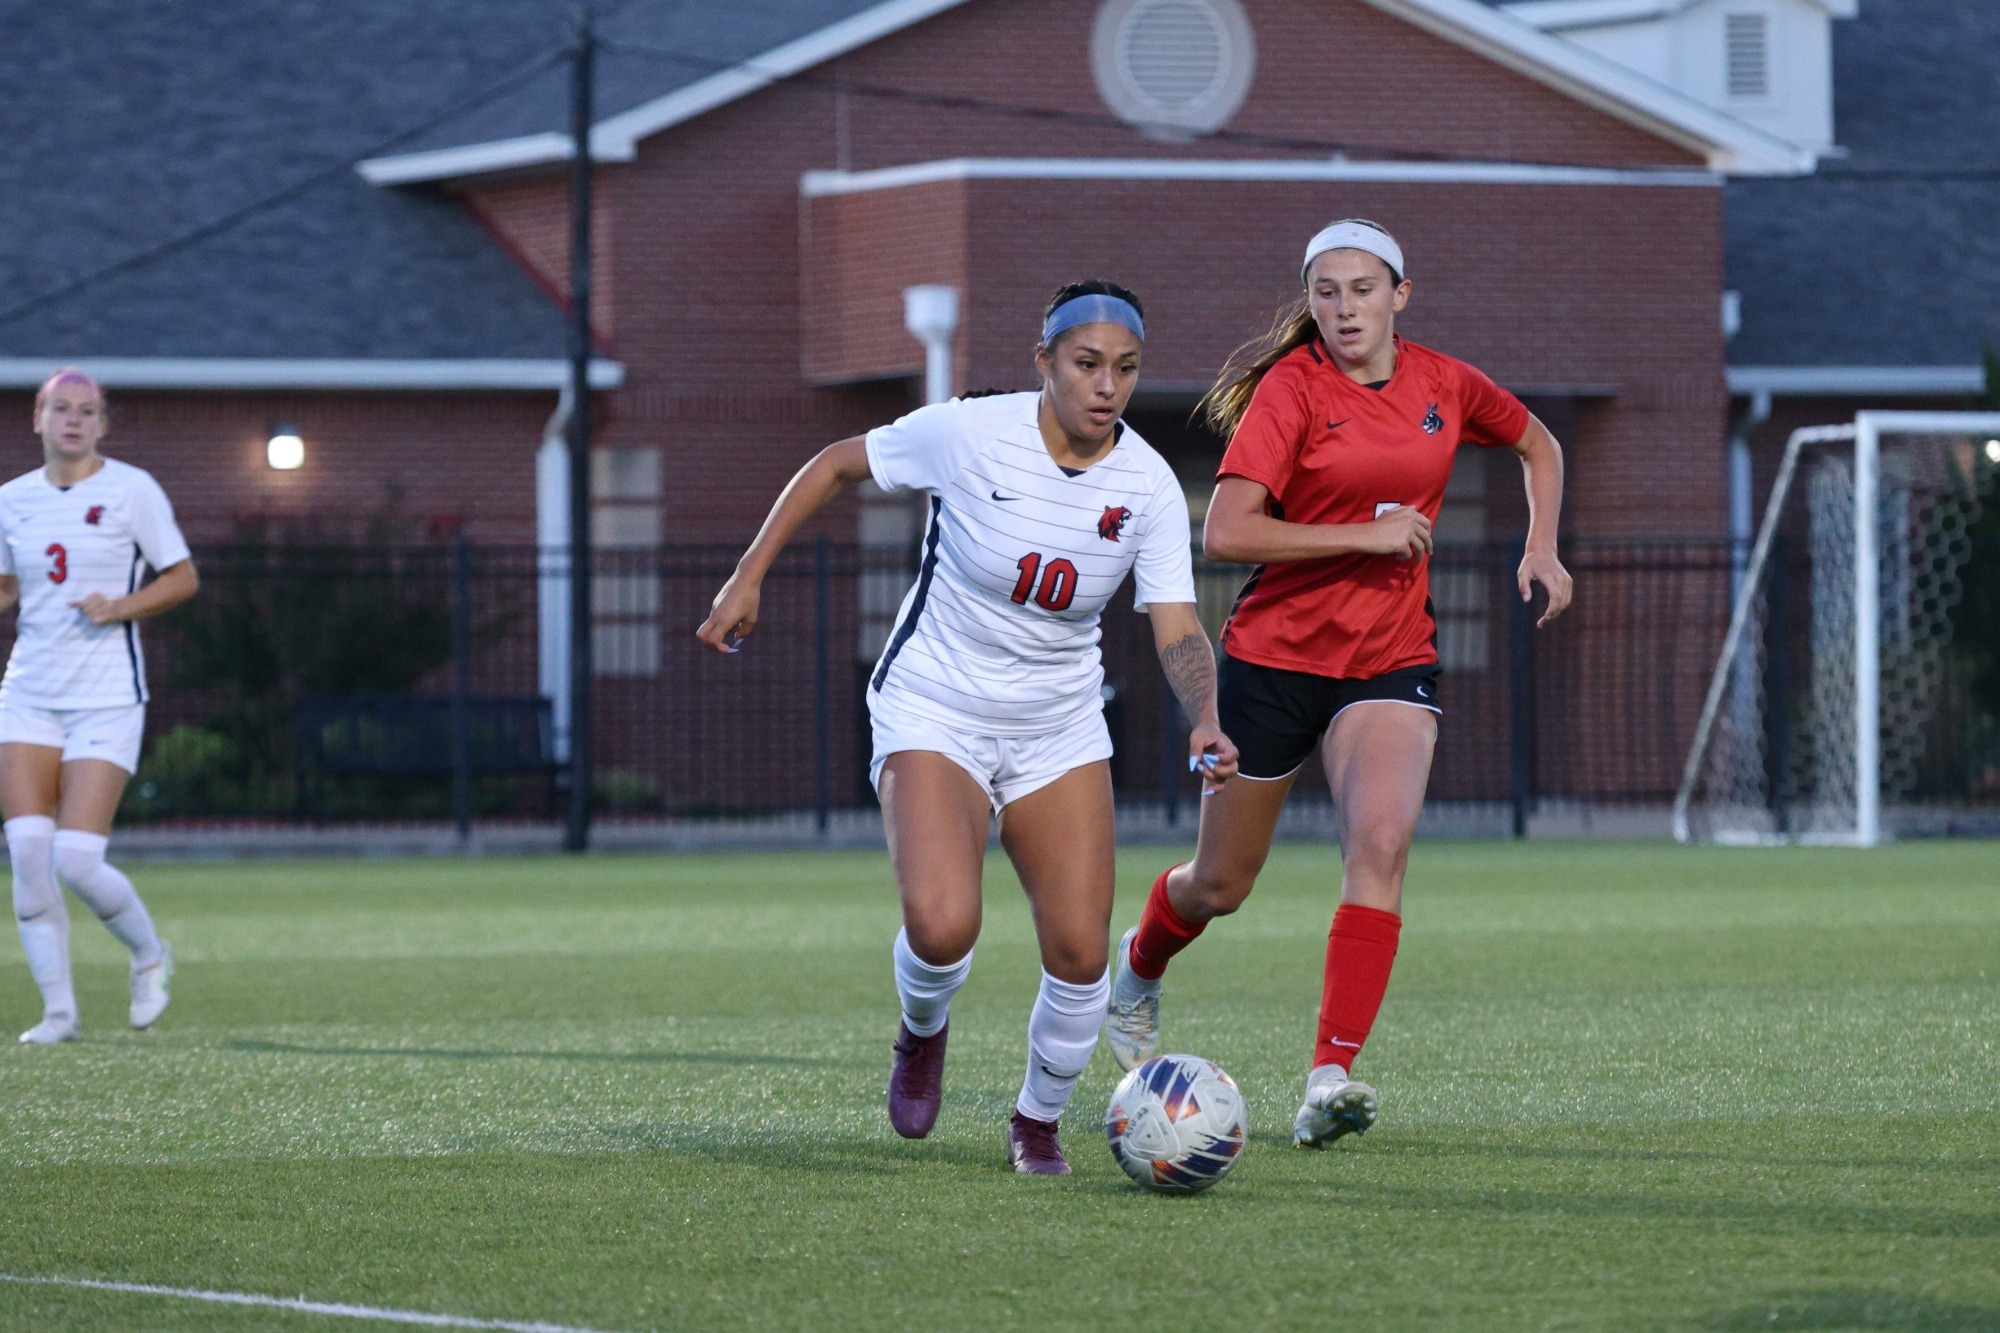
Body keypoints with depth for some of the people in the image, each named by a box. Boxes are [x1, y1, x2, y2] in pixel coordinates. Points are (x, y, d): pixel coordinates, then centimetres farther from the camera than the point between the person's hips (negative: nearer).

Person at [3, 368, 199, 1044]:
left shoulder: (132, 489, -4)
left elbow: (183, 578, 0)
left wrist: (122, 607, -15)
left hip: (106, 701, -4)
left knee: (76, 862, -12)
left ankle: (149, 954, 18)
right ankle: (58, 1009, 1)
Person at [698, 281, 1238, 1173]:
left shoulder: (1149, 486, -9)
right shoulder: (968, 435, -17)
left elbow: (1177, 631, -12)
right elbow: (838, 464, -1)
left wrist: (1205, 722, -32)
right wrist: (748, 577, -2)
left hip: (1061, 729, 3)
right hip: (933, 716, -3)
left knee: (1080, 954, -7)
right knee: (941, 925, -26)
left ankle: (1038, 1124, 22)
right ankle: (922, 1035, 11)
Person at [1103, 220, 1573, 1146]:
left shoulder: (1444, 385, 2)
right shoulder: (1290, 390, -12)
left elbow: (1538, 445, 23)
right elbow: (1224, 534, -22)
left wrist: (1541, 547, 7)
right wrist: (1366, 535, -22)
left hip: (1392, 659, 2)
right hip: (1274, 653, -2)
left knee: (1380, 844, -24)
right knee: (1221, 885, 10)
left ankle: (1331, 1076, -27)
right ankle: (1140, 965, 46)